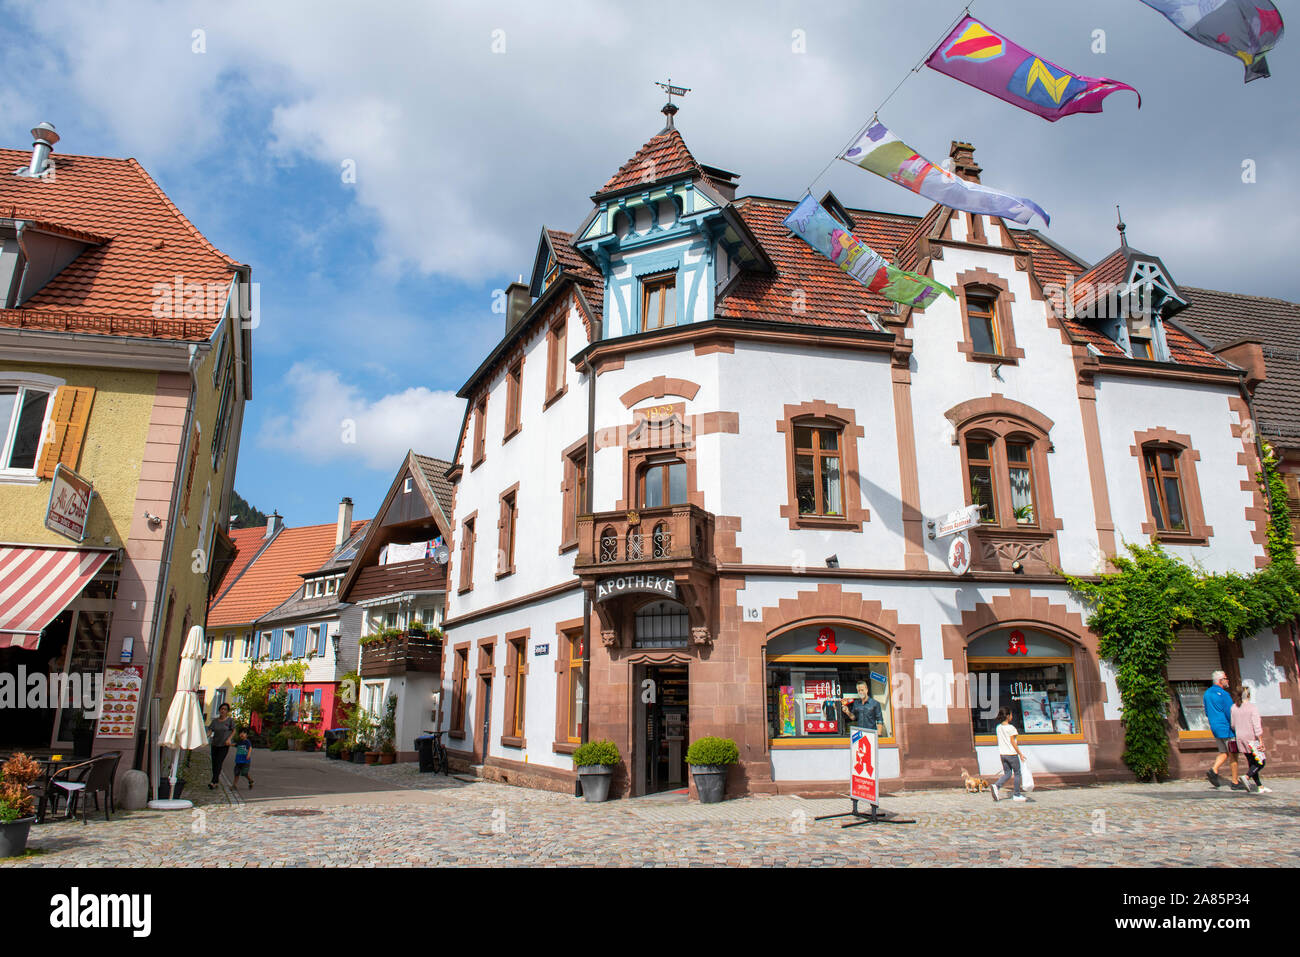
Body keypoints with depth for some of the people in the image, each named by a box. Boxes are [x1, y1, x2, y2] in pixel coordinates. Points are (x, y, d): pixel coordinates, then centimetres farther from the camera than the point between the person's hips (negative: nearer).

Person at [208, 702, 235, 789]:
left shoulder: (229, 720, -3)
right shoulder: (215, 721, 6)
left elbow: (234, 731, 4)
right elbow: (210, 730, -2)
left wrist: (229, 739, -11)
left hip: (224, 745, -4)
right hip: (215, 744, 4)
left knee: (219, 763, -12)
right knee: (214, 763, 6)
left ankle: (213, 782, -14)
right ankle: (216, 781, 18)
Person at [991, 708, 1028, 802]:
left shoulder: (998, 727, 7)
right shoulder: (1011, 727, -14)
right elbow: (1013, 742, -14)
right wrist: (1020, 753, -7)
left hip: (1002, 754, 6)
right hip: (1011, 754, -6)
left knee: (1007, 773, 12)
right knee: (1017, 773, 10)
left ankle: (996, 785, -11)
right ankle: (1016, 795, 15)